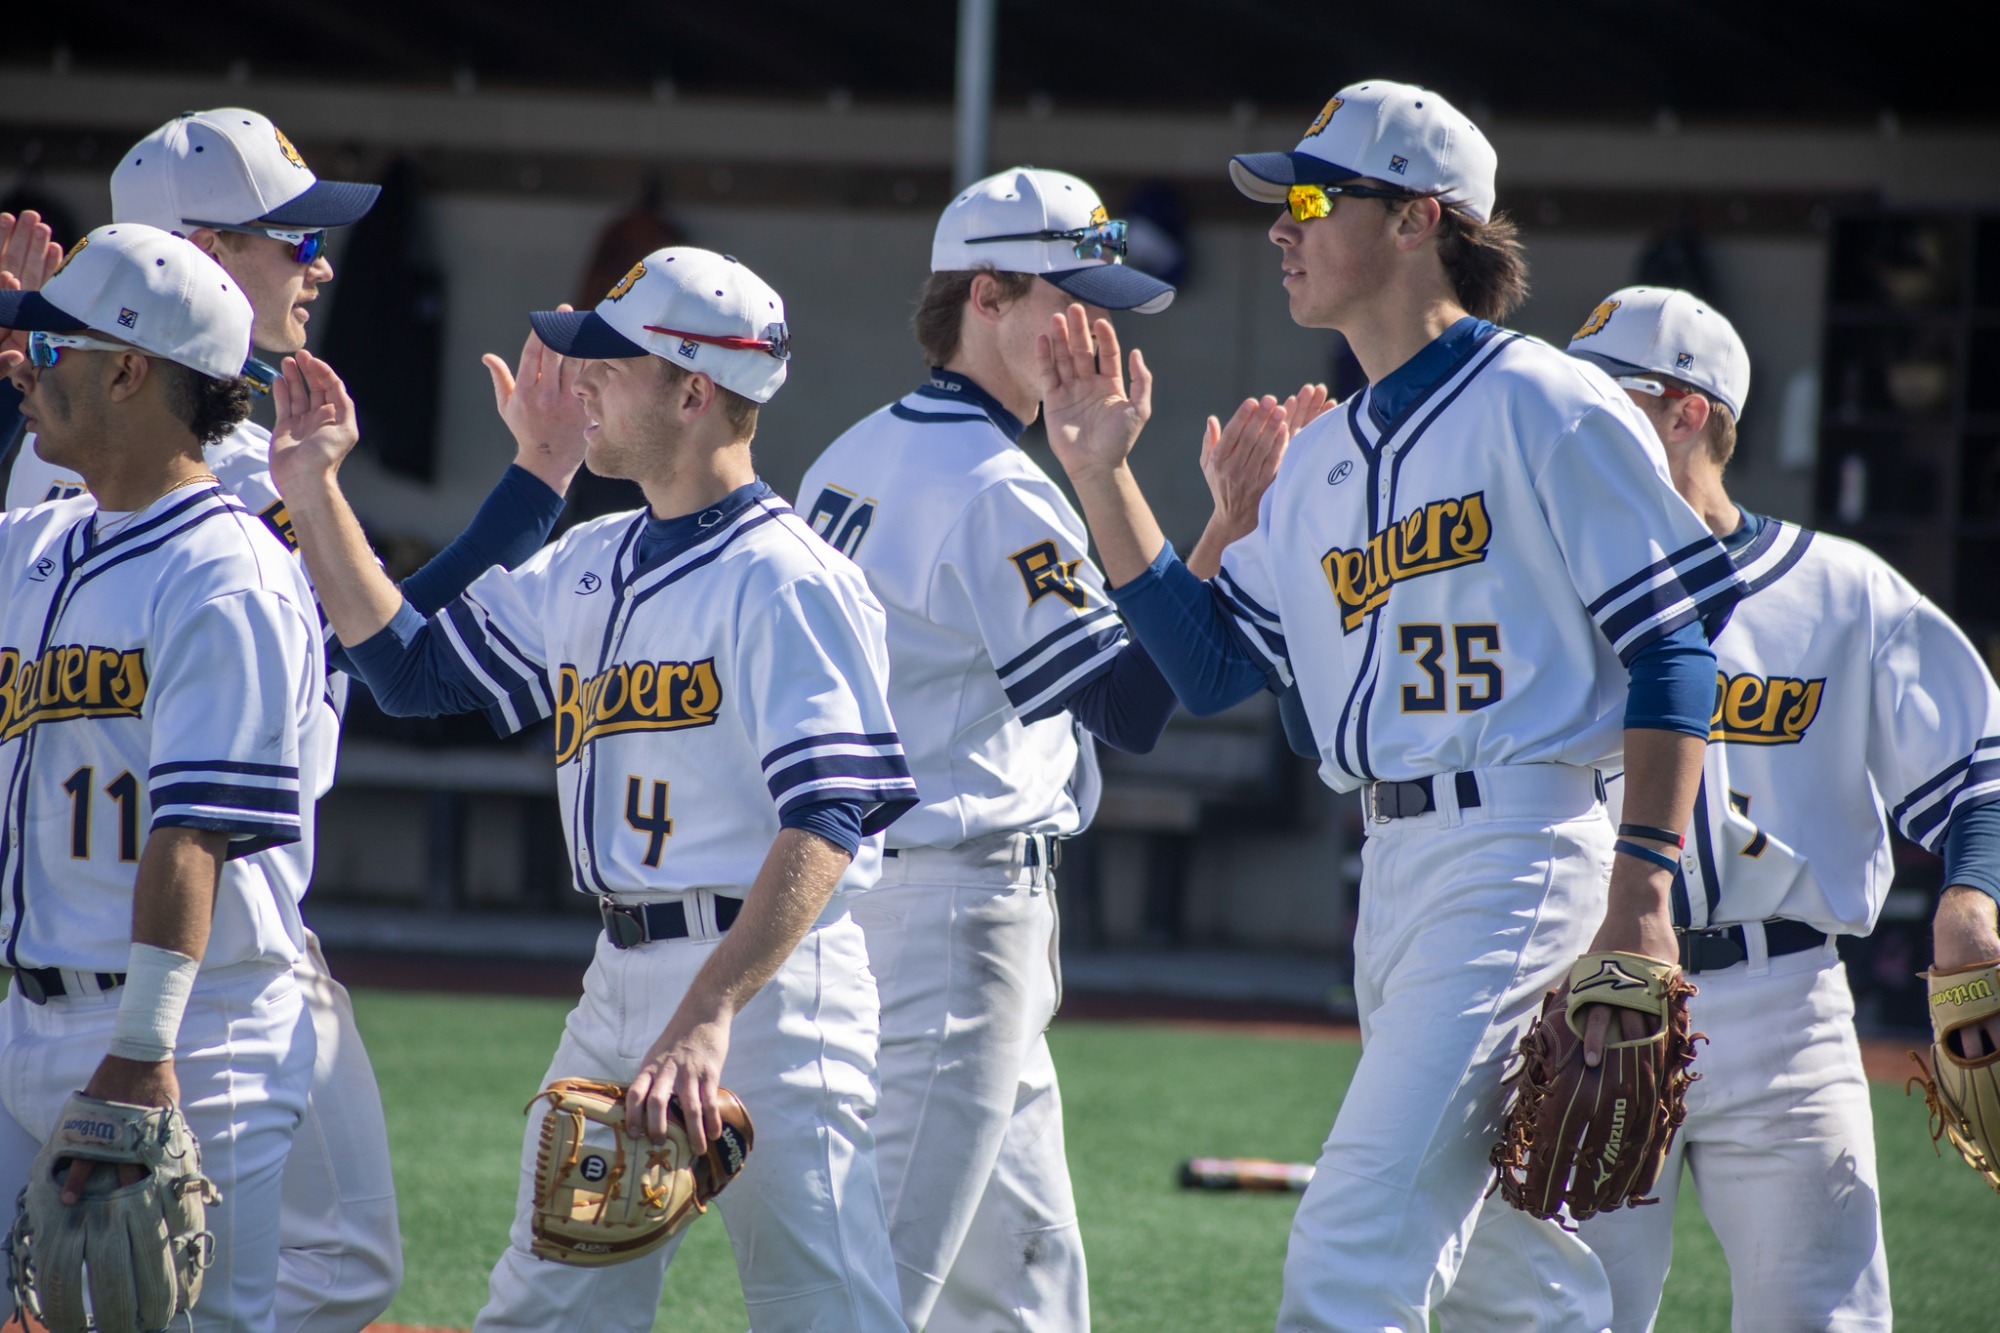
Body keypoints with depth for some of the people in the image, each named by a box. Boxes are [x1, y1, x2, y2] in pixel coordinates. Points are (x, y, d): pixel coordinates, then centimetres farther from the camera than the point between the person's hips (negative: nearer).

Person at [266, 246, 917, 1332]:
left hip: (768, 982, -9)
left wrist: (711, 1016, -32)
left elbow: (829, 818, -23)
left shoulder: (782, 579, -13)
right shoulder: (588, 567, 15)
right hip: (620, 983, 9)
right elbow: (416, 664, 22)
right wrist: (312, 491, 15)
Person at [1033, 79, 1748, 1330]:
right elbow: (1209, 661, 18)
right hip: (1395, 869, 9)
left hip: (1523, 855, -9)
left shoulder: (1542, 407, -7)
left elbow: (1673, 657, -11)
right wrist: (1101, 476, 11)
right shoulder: (1324, 457, 17)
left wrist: (1642, 893, -19)